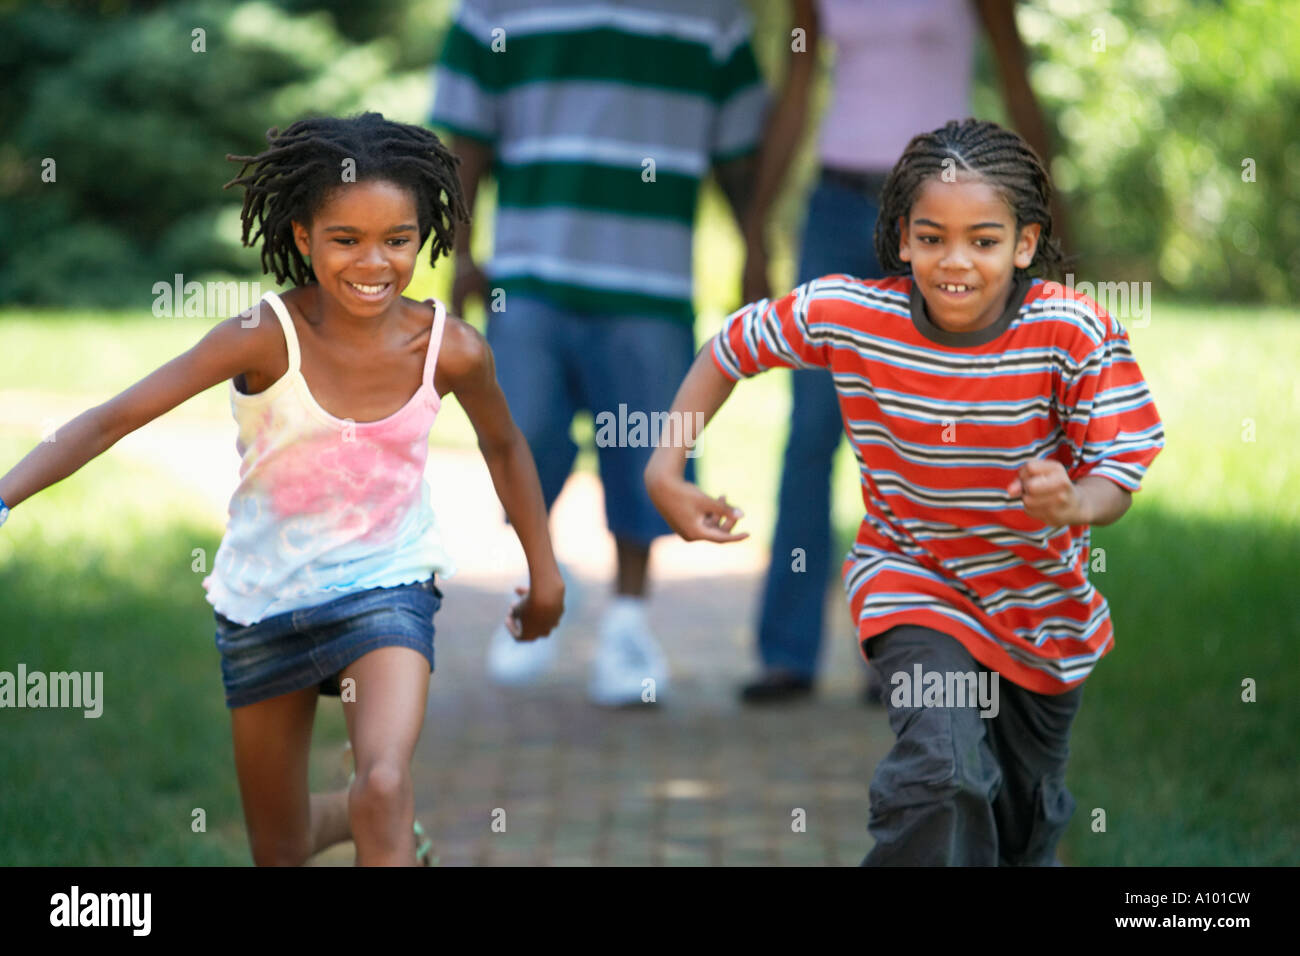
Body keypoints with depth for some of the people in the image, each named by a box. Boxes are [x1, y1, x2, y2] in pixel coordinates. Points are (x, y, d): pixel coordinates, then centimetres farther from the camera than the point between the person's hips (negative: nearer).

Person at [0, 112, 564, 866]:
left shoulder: (452, 350, -15)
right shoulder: (268, 338, -22)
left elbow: (504, 446, 7)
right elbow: (115, 418, -27)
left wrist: (544, 572, 16)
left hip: (387, 586, -1)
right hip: (264, 604, 1)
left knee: (383, 789, -30)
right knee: (280, 851, 18)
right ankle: (397, 830, 50)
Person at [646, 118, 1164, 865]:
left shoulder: (1075, 333, -25)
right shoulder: (846, 315, -21)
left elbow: (1118, 474, -22)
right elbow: (734, 347, -5)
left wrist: (1075, 505, -45)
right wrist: (666, 469, -12)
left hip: (1042, 598, 2)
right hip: (912, 579, -2)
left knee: (1027, 824, 20)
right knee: (944, 775, -29)